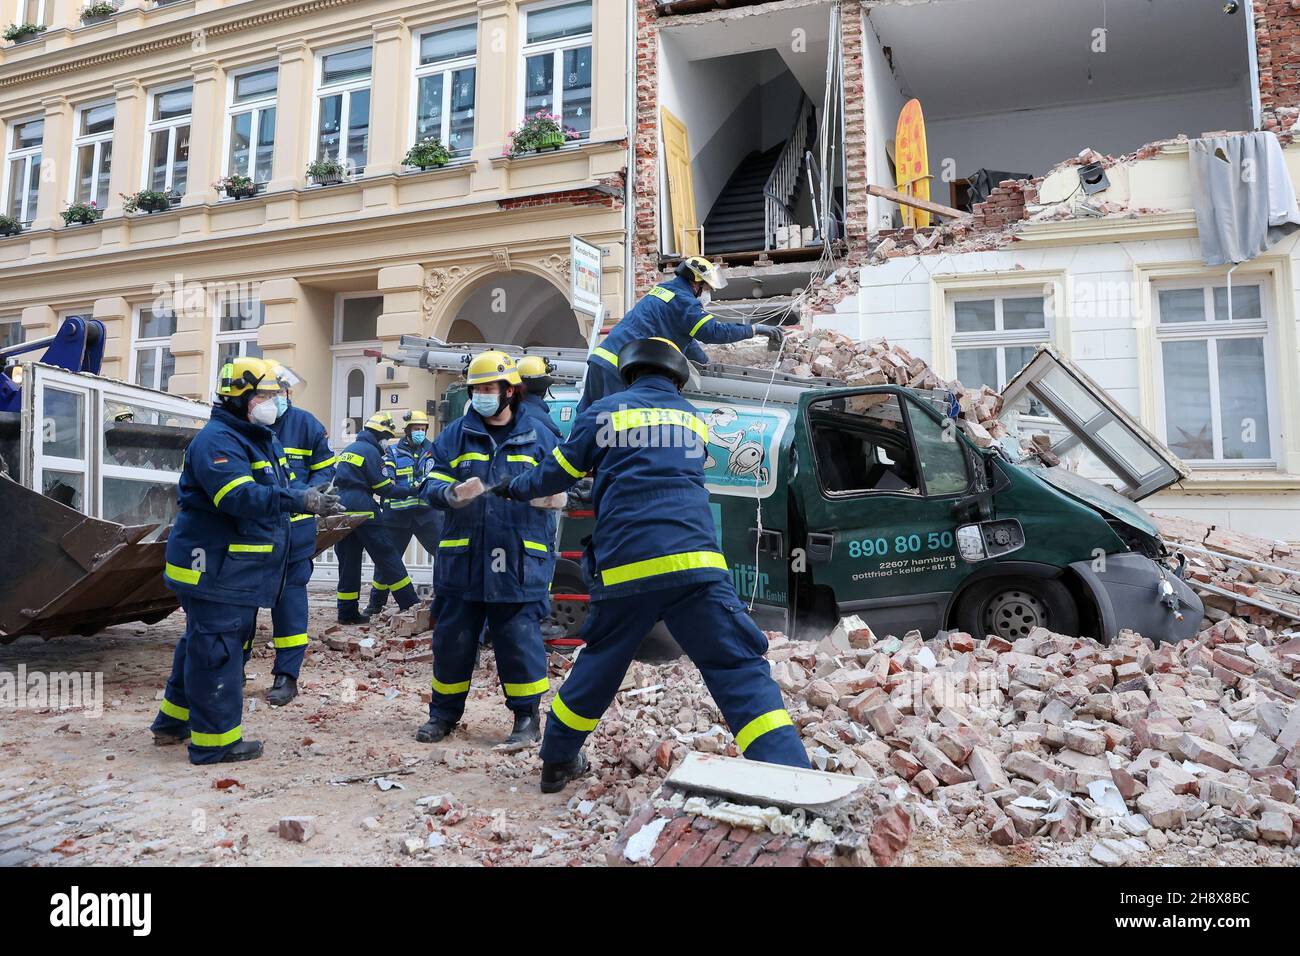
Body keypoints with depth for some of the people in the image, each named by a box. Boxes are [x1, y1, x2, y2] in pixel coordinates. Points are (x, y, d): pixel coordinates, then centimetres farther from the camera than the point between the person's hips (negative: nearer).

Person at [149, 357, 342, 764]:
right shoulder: (217, 441, -17)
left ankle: (174, 721, 37)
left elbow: (277, 490, 20)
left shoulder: (263, 440, 16)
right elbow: (240, 497, -30)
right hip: (214, 569, -11)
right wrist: (301, 500, -33)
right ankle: (215, 741, 7)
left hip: (237, 570, 11)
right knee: (216, 647, -3)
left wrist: (315, 498, 2)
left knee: (202, 644, 21)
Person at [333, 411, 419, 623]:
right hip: (361, 509, -8)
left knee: (348, 560, 9)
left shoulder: (347, 450, 20)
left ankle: (347, 612, 10)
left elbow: (336, 479, 21)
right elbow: (383, 487, -9)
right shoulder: (370, 451, -7)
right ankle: (409, 603, -2)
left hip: (341, 511, 8)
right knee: (385, 554, -5)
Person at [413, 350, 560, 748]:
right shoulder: (455, 435, 7)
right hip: (462, 560, 2)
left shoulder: (538, 436, 7)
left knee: (520, 639, 1)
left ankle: (527, 716, 17)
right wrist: (453, 493, -21)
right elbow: (431, 486, 2)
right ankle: (444, 712, 28)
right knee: (453, 638, 10)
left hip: (519, 562, -1)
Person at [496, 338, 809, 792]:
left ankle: (557, 760, 37)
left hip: (623, 568, 1)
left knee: (598, 667, 20)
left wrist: (514, 488, 37)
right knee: (740, 671, -1)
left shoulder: (606, 412, 11)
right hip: (693, 563, 0)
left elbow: (556, 474, 17)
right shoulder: (692, 419, 20)